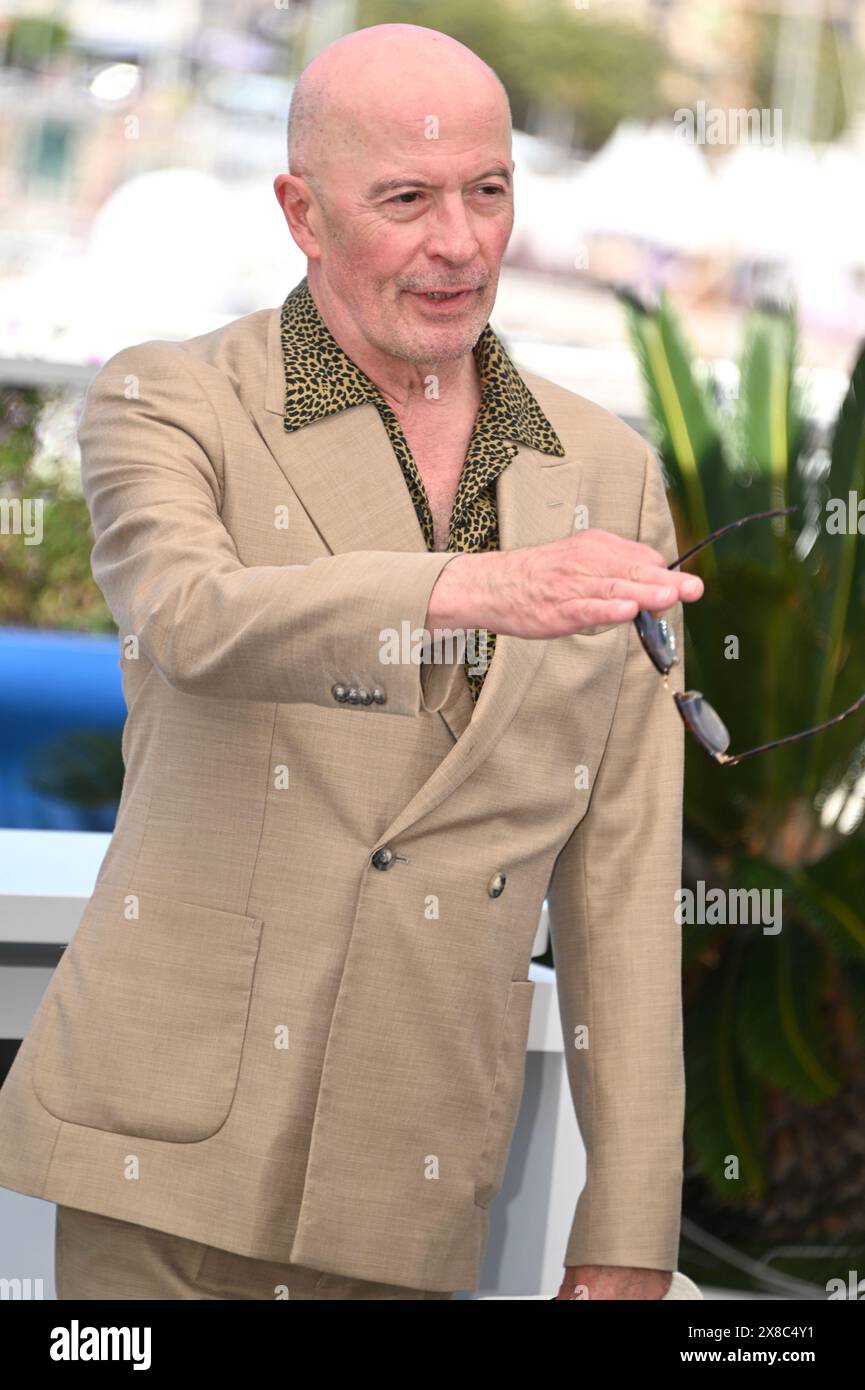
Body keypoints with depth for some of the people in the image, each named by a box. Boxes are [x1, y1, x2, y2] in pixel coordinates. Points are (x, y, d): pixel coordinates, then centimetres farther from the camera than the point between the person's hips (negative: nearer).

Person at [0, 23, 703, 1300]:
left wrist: (627, 1238, 5)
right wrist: (472, 588, -41)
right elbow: (194, 622, -24)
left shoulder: (608, 476, 9)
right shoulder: (167, 409, 0)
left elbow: (620, 884, 9)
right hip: (171, 1158, -3)